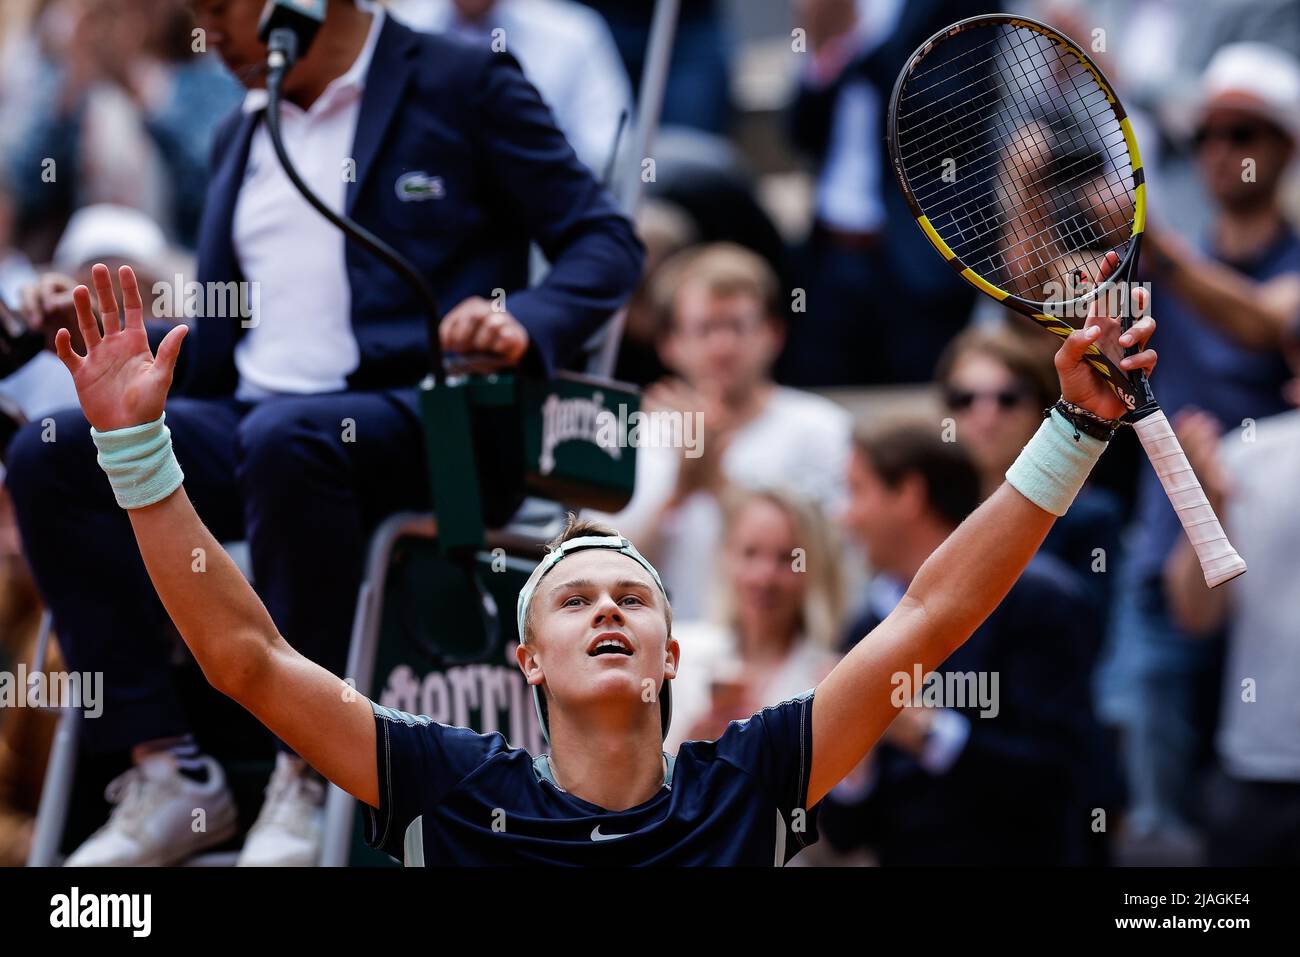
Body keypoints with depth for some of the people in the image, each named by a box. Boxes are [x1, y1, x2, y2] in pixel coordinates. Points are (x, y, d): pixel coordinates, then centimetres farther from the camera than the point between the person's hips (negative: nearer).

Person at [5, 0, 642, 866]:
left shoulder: (462, 83, 5)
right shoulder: (243, 135, 24)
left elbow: (605, 241, -1)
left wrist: (524, 324, -20)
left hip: (412, 417, -6)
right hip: (248, 416, 6)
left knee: (287, 438, -39)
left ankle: (309, 777, -30)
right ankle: (167, 770, -19)